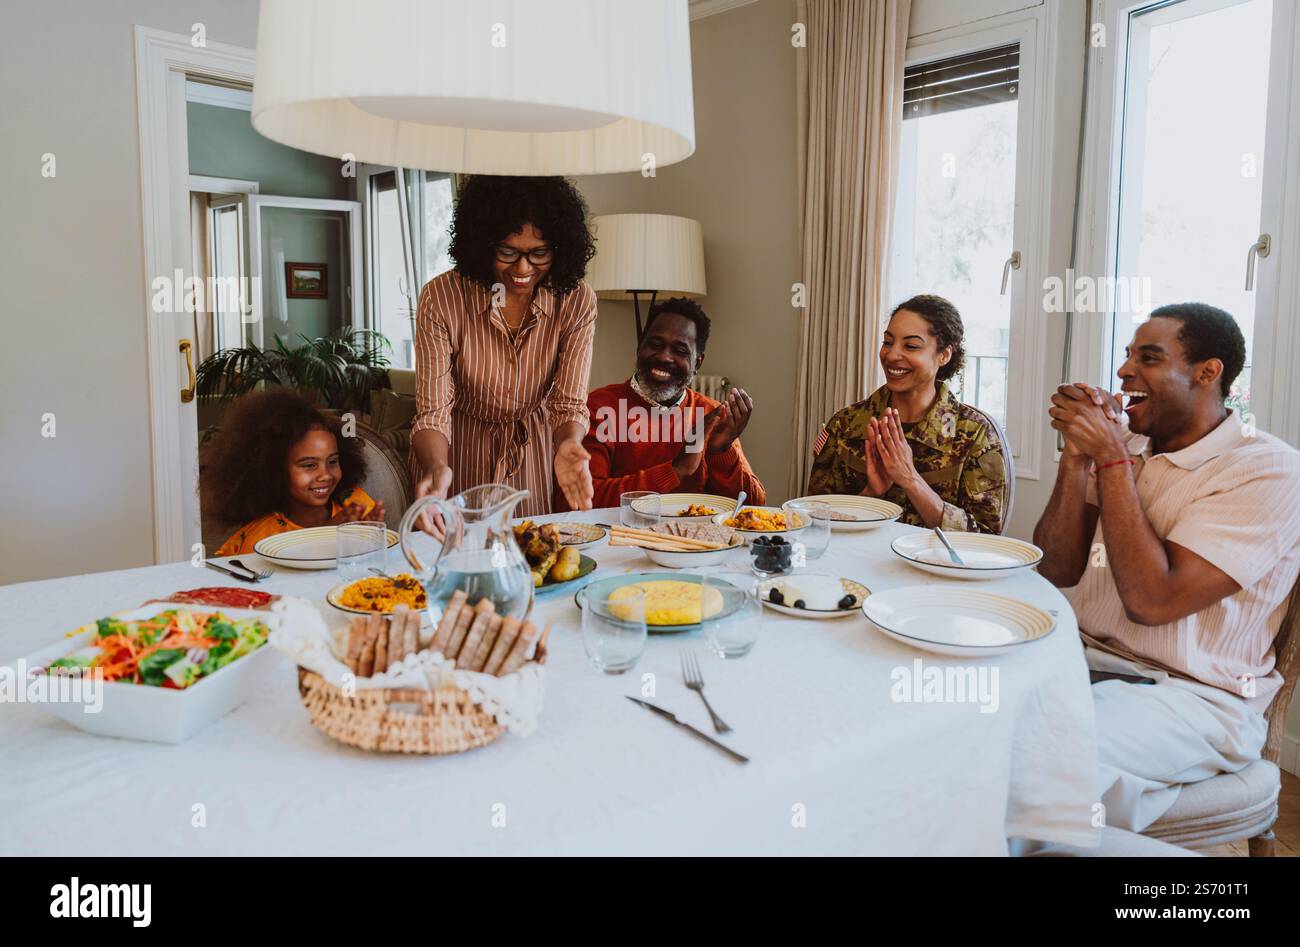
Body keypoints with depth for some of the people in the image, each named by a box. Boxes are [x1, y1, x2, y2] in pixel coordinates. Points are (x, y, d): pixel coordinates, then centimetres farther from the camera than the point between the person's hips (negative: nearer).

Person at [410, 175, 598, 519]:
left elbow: (569, 403, -17)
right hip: (459, 451, -1)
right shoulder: (441, 297, -23)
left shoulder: (577, 301, -17)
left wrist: (568, 445, -41)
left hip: (534, 451, 2)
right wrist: (437, 468, -46)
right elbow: (432, 411, -24)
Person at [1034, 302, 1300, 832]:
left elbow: (1152, 600, -20)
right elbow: (1059, 572, 3)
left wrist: (1111, 459, -17)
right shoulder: (1127, 446, 10)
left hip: (1187, 691, -6)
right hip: (1082, 656, 7)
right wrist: (1077, 455, -7)